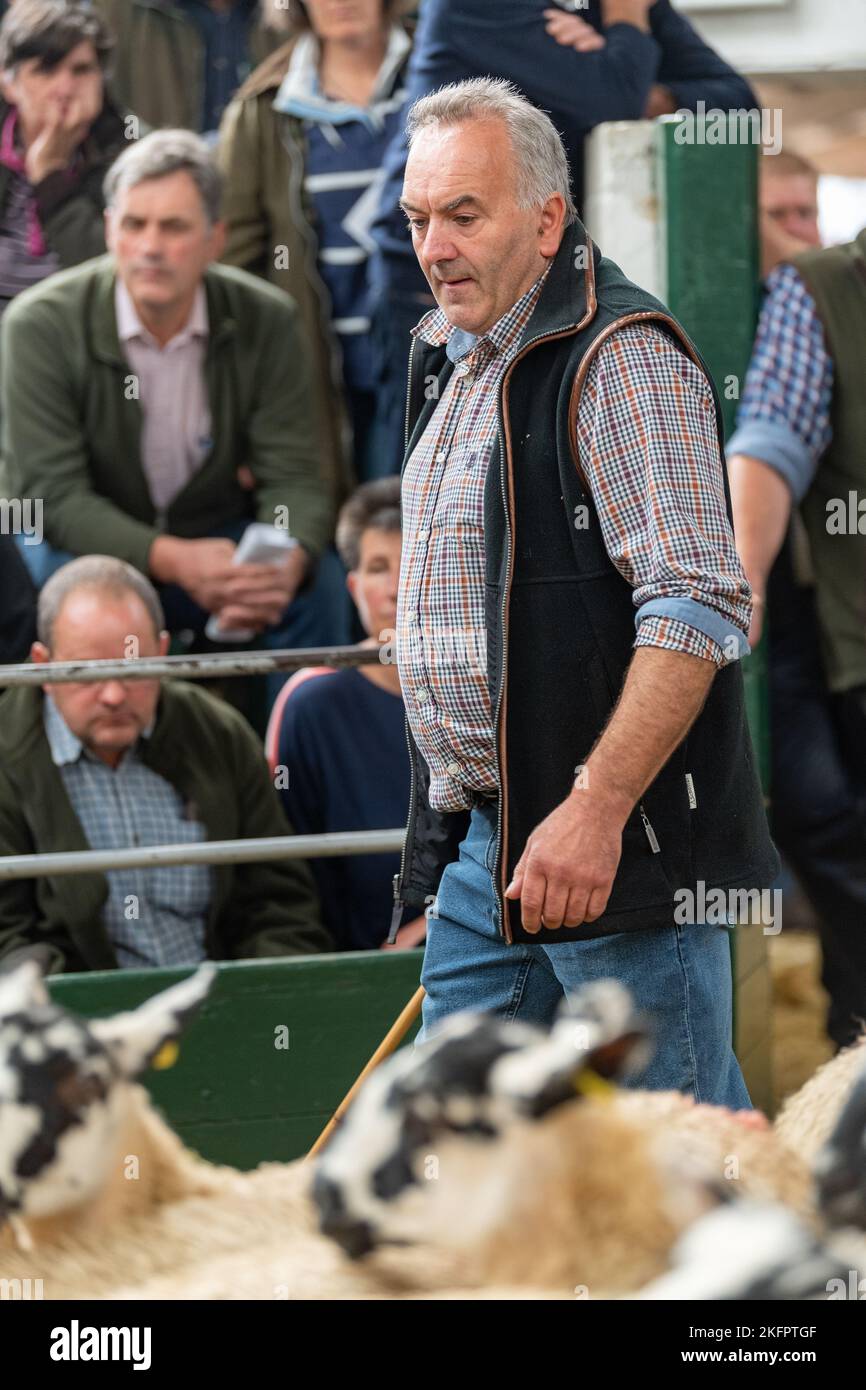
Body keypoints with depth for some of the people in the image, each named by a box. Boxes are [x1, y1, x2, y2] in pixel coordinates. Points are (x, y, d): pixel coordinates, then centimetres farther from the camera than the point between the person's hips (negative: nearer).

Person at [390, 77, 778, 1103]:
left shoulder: (624, 361, -13)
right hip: (477, 847, 9)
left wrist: (595, 810, -27)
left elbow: (696, 611, -21)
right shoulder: (448, 362, 17)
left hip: (624, 859, -9)